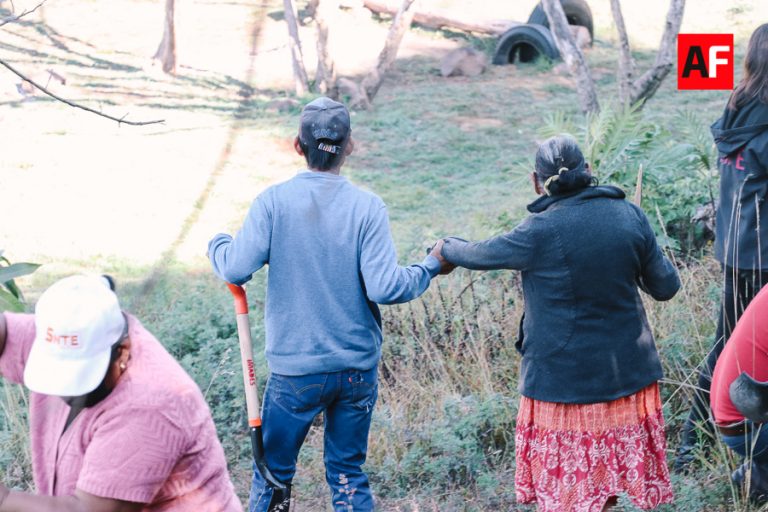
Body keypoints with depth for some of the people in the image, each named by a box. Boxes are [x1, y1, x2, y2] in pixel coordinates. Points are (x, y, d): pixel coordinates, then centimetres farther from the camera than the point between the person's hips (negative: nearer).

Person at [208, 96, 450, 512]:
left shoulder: (274, 201, -9)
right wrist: (430, 267, 4)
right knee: (348, 476, 14)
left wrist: (217, 243, 8)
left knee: (273, 475, 12)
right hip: (358, 369, 1)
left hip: (295, 371, -1)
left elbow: (237, 269, -14)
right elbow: (384, 287, -14)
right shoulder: (367, 207, -7)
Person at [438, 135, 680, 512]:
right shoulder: (629, 216, -4)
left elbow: (480, 255, 0)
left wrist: (446, 247, 21)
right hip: (627, 374, 4)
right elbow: (665, 286, 4)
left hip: (563, 379, -4)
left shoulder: (541, 231, -16)